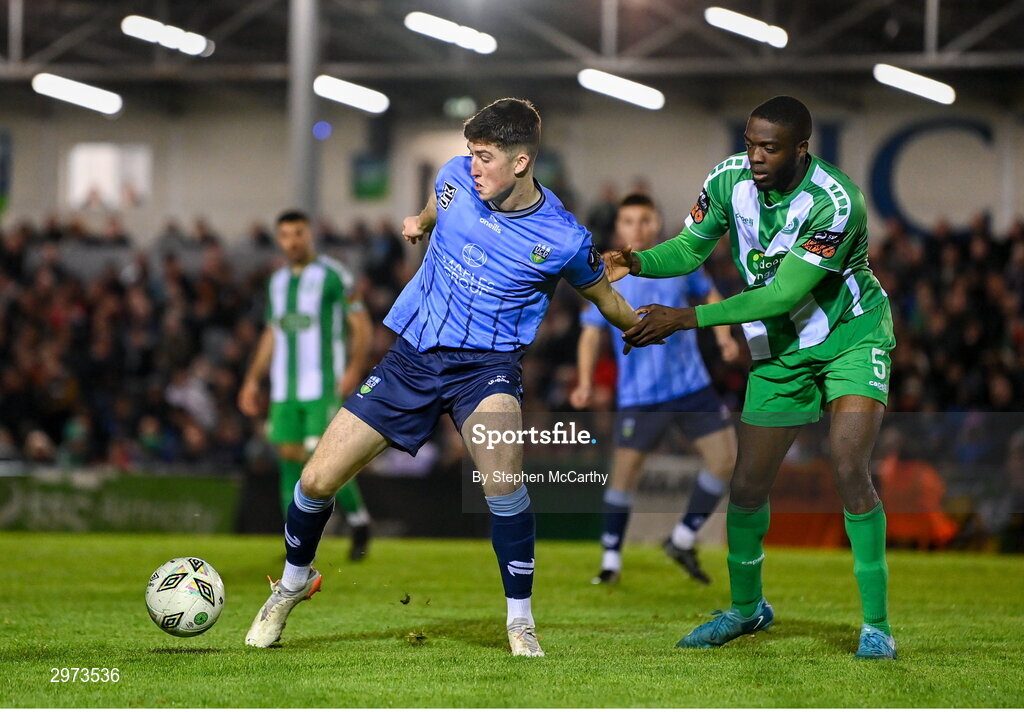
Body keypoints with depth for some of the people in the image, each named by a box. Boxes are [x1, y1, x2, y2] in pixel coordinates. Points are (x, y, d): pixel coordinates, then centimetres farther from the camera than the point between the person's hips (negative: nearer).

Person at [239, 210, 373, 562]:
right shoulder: (277, 282, 16)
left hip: (323, 386, -6)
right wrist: (253, 379, 18)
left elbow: (361, 325, -4)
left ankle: (359, 522, 10)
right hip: (284, 388, 6)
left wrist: (354, 368, -16)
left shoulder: (333, 275, -4)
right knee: (290, 458, 1)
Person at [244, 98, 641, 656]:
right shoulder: (456, 176, -3)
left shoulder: (563, 239, -11)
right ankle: (292, 583, 31)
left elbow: (605, 300, 9)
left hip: (486, 363, -4)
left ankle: (520, 621, -20)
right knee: (317, 480, -2)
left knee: (500, 464, -36)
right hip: (413, 354, 4)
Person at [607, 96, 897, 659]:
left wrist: (685, 318, -30)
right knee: (747, 485, 5)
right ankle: (746, 607, 30)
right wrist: (636, 263, -21)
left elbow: (783, 294, -29)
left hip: (853, 337, -5)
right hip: (781, 347, 5)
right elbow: (691, 247, 1)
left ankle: (876, 624, -10)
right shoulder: (729, 180, -12)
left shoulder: (834, 202, -29)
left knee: (849, 470, -21)